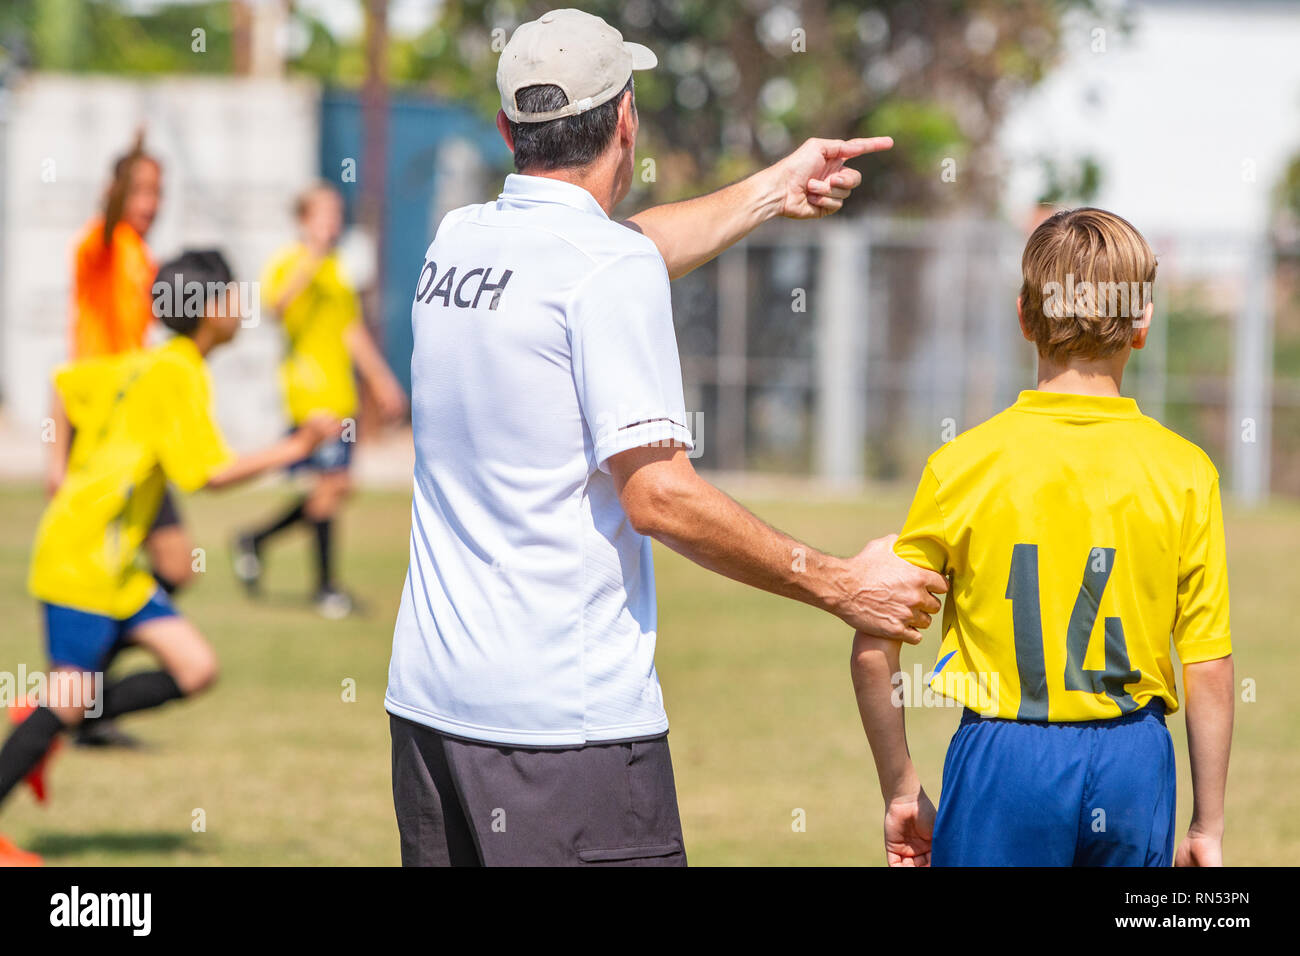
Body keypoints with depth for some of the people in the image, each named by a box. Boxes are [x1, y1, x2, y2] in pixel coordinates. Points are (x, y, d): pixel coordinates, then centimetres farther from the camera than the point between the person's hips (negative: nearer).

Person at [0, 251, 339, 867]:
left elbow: (67, 383, 26)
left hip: (117, 568, 9)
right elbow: (208, 472, -20)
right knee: (72, 700, -9)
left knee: (195, 670, 3)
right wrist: (295, 449, -14)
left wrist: (69, 467, 27)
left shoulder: (145, 365, 13)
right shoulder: (179, 376, -14)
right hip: (83, 557, -9)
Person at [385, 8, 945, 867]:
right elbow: (657, 495, -16)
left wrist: (770, 191, 42)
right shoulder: (612, 269, -12)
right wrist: (840, 586, -8)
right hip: (571, 718, -8)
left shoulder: (455, 244, 11)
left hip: (427, 700, 8)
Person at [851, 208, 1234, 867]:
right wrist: (1208, 825, 7)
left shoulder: (965, 465, -4)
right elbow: (1209, 667, -2)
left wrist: (900, 789, 8)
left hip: (1003, 761, -1)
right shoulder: (1183, 473, -3)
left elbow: (873, 647, -4)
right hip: (1132, 764, 1)